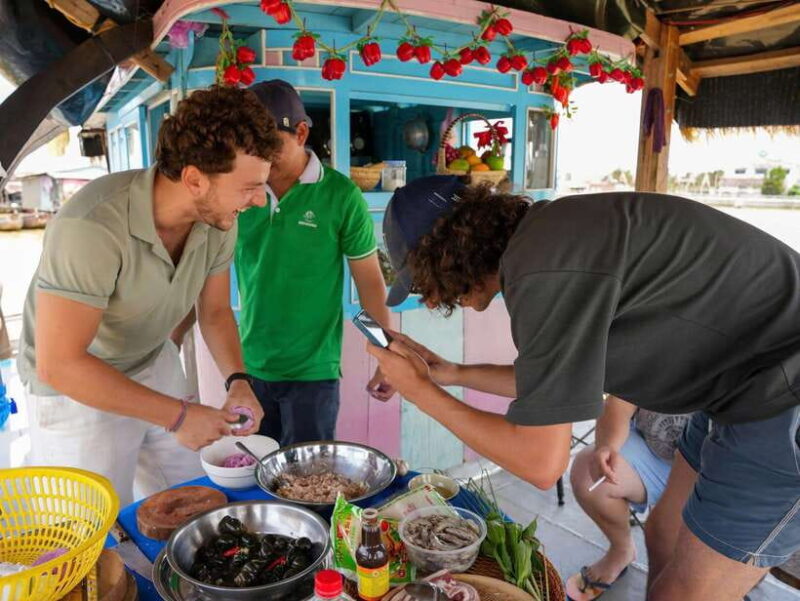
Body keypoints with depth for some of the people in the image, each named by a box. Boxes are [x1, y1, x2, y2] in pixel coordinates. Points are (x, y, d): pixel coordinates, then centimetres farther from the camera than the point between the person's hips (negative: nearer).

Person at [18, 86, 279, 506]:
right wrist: (178, 415, -27)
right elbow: (58, 364, -31)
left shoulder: (217, 220, -15)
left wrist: (237, 379, -16)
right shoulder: (91, 227, -34)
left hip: (157, 367, 6)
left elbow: (215, 311, 0)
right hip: (75, 387, -5)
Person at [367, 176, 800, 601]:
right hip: (752, 386, 9)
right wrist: (453, 374, 13)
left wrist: (420, 390, -11)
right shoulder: (543, 236, 2)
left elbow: (541, 463, -21)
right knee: (664, 537, 21)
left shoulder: (543, 270, -27)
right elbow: (556, 376, 14)